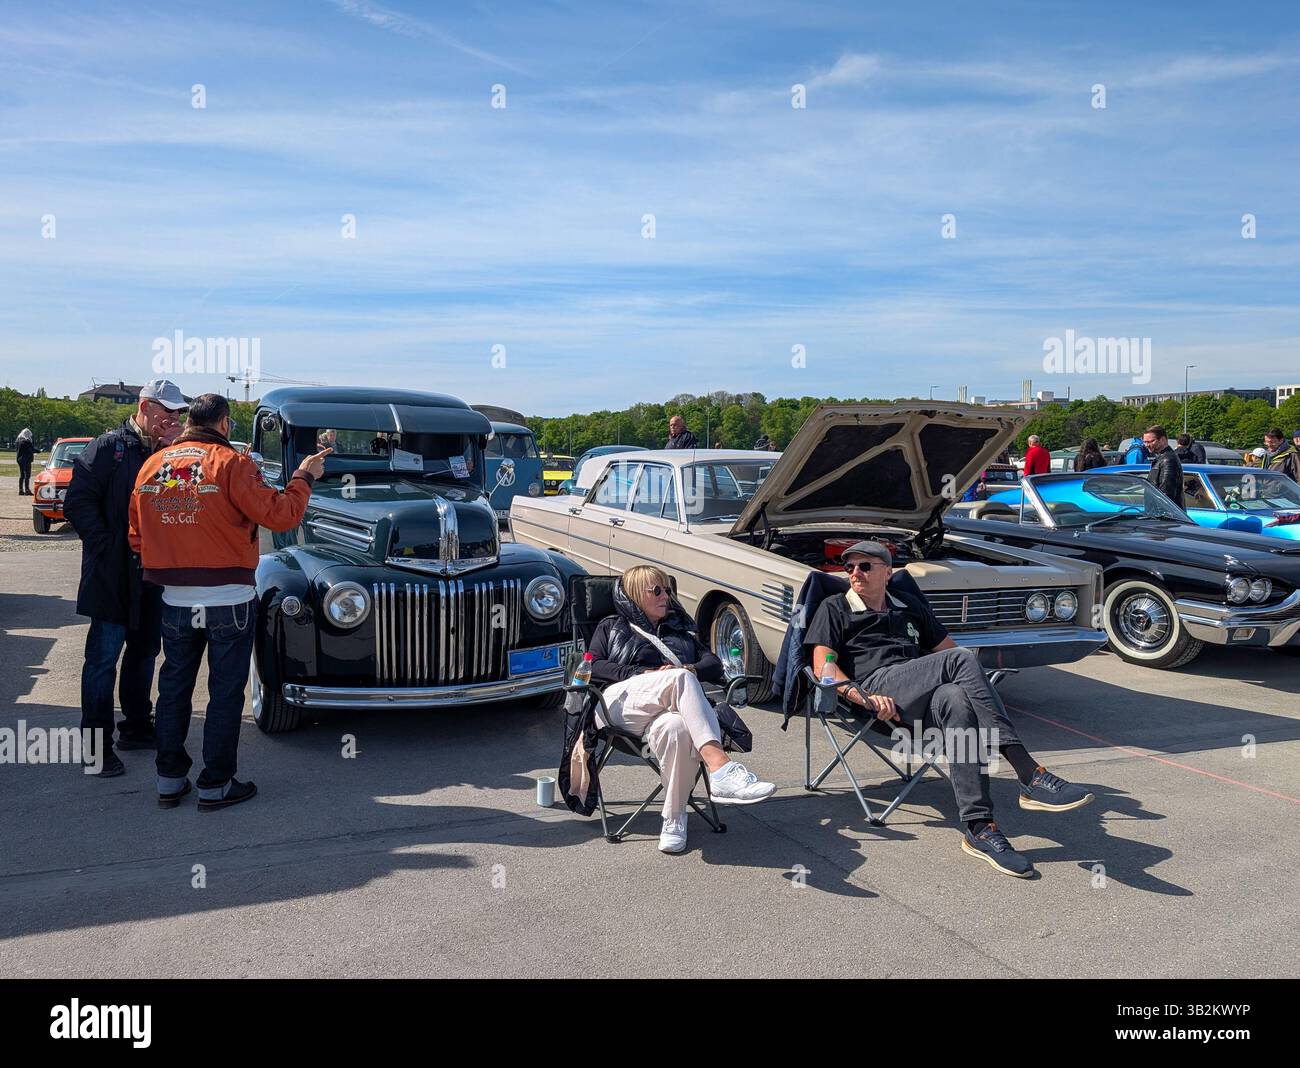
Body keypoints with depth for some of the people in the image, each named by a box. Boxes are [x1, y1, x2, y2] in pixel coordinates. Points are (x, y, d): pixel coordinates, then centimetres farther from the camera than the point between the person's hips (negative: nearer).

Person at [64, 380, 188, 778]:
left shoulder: (168, 452, 10)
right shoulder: (109, 447, -8)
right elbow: (77, 502, -13)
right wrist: (105, 547, -16)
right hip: (113, 576, -6)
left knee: (145, 650, 17)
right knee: (104, 658, -1)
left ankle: (137, 727, 31)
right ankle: (97, 746, 7)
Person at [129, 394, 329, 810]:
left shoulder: (151, 465, 5)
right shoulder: (230, 463, -13)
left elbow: (138, 536, 11)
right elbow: (281, 514, -16)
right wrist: (304, 476, -2)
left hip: (174, 600, 5)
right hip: (229, 602, -5)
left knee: (174, 686, 17)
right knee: (225, 691, 7)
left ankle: (169, 780, 26)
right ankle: (216, 784, 15)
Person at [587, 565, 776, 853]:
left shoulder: (680, 630, 35)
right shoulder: (612, 627, 28)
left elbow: (714, 664, 21)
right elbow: (592, 667, 10)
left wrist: (692, 669, -4)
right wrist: (641, 673, -4)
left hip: (673, 708, 2)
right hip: (622, 700, -2)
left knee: (675, 728, -40)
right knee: (679, 677, -36)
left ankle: (674, 818, -29)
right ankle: (719, 765, -51)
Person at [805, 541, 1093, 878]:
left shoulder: (911, 604, 30)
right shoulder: (834, 609, 17)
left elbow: (946, 646, 27)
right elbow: (823, 666, 3)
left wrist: (978, 686, 5)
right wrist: (863, 698, -15)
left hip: (920, 697, 4)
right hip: (875, 684, -4)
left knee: (955, 700, -36)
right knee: (963, 658, -30)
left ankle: (979, 828, -43)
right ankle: (1030, 775, -36)